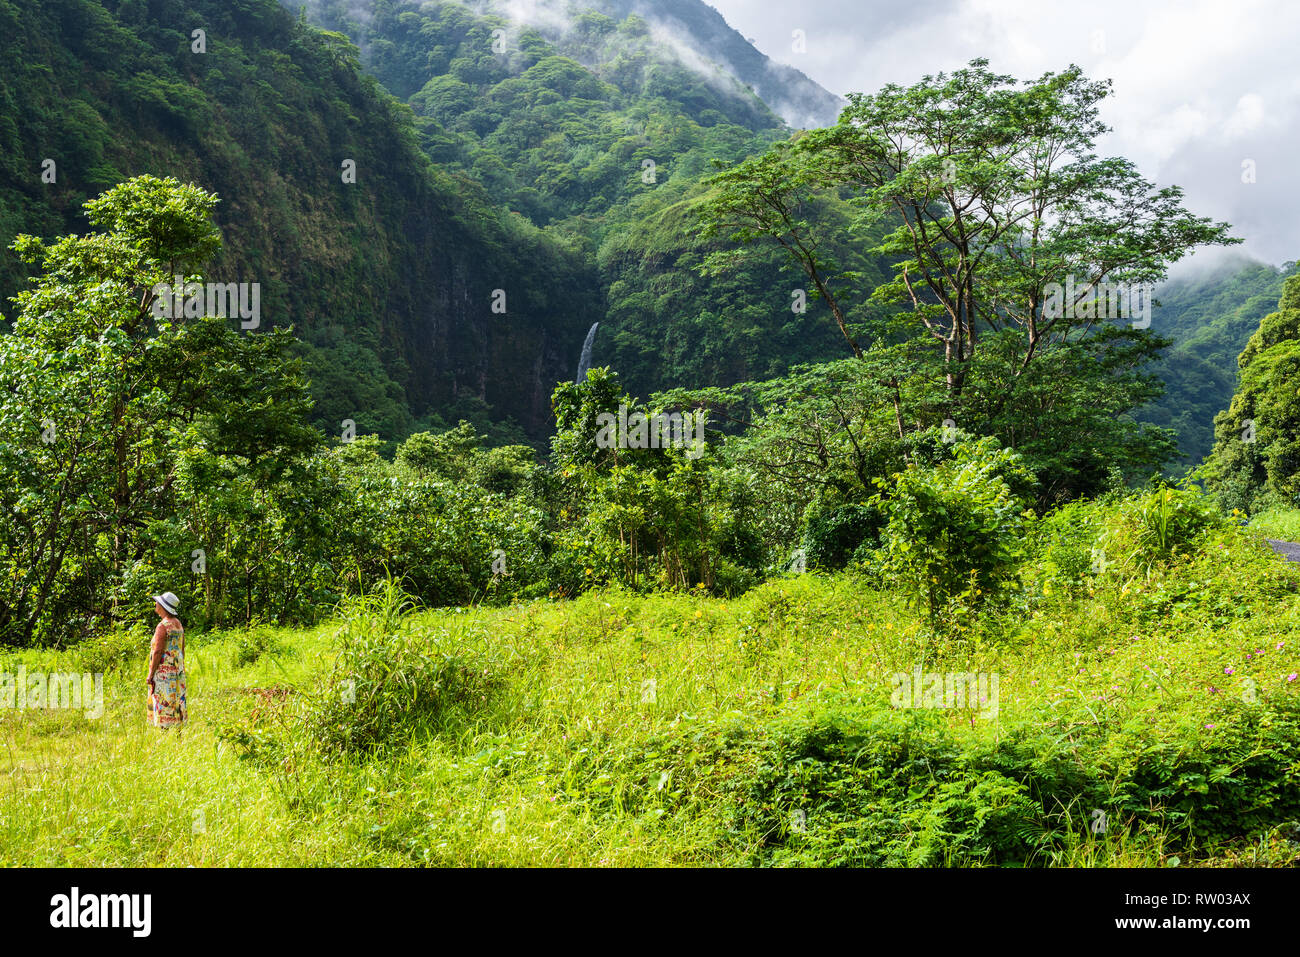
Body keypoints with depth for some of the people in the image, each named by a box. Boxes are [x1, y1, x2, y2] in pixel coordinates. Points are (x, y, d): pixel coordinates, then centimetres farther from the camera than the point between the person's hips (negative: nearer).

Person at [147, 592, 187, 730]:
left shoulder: (163, 626, -15)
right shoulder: (178, 624, 11)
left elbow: (158, 652, -18)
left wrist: (151, 674, -14)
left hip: (164, 671, -8)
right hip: (177, 670, 8)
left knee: (164, 705, -5)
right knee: (176, 702, 10)